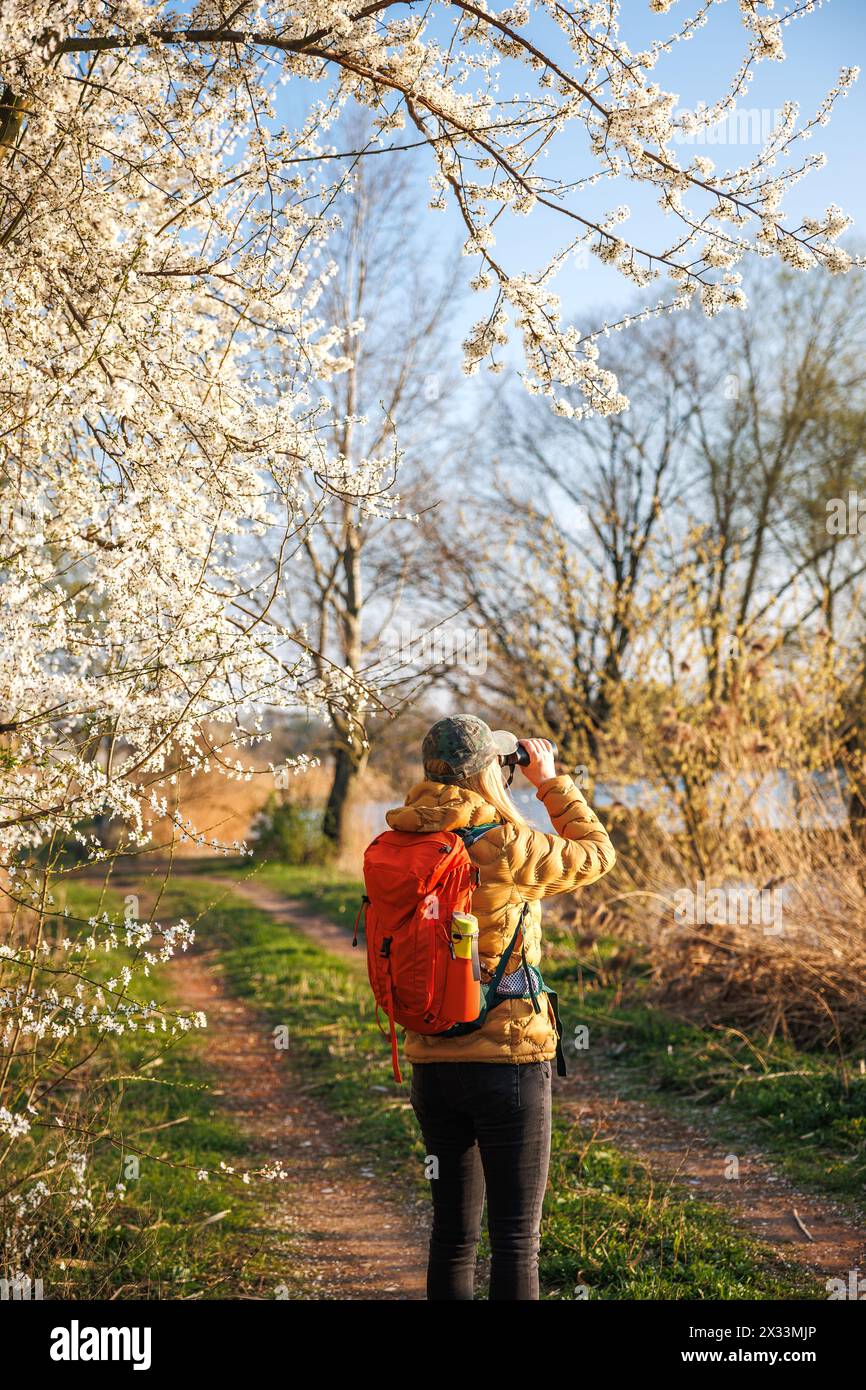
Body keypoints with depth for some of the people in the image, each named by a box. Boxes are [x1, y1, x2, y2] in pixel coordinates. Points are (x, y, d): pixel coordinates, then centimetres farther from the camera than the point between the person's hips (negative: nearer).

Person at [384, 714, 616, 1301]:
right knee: (516, 1240, 3)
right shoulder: (508, 849, -15)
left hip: (432, 1062, 6)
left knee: (452, 1234, 17)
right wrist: (550, 780, 11)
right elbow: (597, 854, 2)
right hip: (509, 1057, -6)